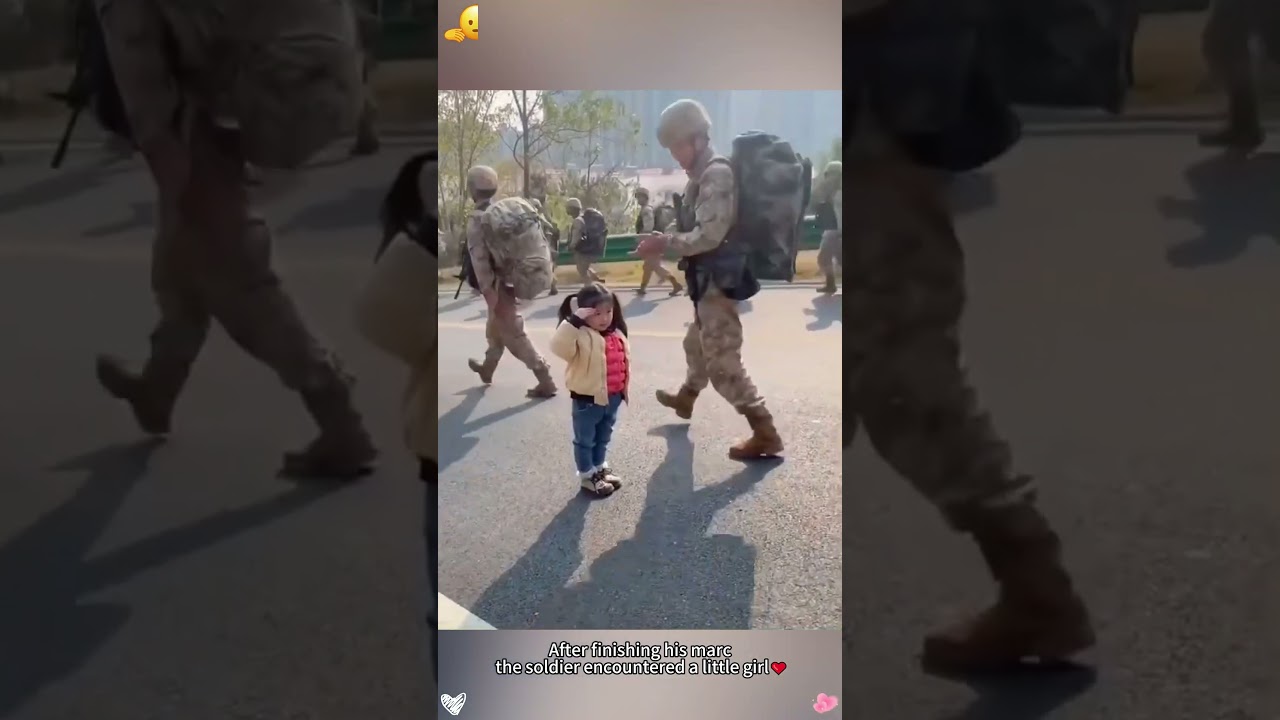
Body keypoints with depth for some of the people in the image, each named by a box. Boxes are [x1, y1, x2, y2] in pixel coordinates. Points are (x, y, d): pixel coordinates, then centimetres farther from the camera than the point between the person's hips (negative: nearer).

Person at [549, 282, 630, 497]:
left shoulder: (617, 335, 2)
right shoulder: (580, 336, -20)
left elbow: (625, 362, 13)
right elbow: (558, 346, -40)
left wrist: (624, 389, 17)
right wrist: (574, 320, -42)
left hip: (612, 398, 7)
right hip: (587, 399, -7)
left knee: (603, 438, 25)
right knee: (585, 440, 11)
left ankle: (601, 468, 43)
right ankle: (587, 476, 25)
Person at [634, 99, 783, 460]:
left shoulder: (717, 175, -18)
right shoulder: (701, 177, 13)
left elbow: (709, 235, -24)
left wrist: (666, 243, -16)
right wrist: (663, 236, 3)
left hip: (719, 281, -10)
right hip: (708, 281, 10)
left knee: (722, 364, -10)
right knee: (697, 345, 29)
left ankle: (766, 435, -8)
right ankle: (685, 399, 52)